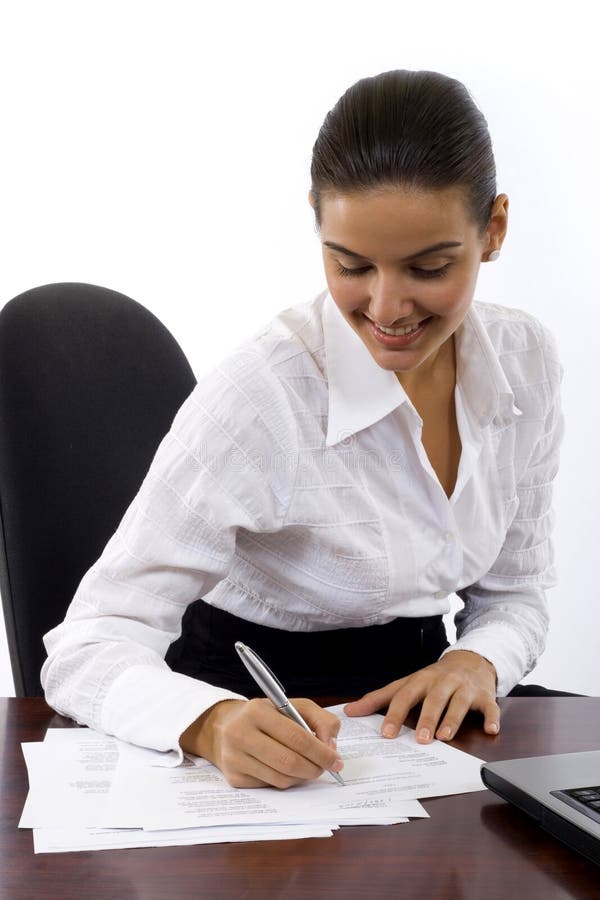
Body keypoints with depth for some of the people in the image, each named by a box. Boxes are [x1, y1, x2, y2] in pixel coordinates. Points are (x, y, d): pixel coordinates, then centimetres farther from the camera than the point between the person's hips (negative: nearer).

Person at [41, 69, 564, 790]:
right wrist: (215, 724, -43)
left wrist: (476, 661, -14)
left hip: (413, 714, 4)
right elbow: (88, 650, -24)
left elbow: (515, 590, 7)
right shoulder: (260, 398, -23)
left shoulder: (526, 362, -5)